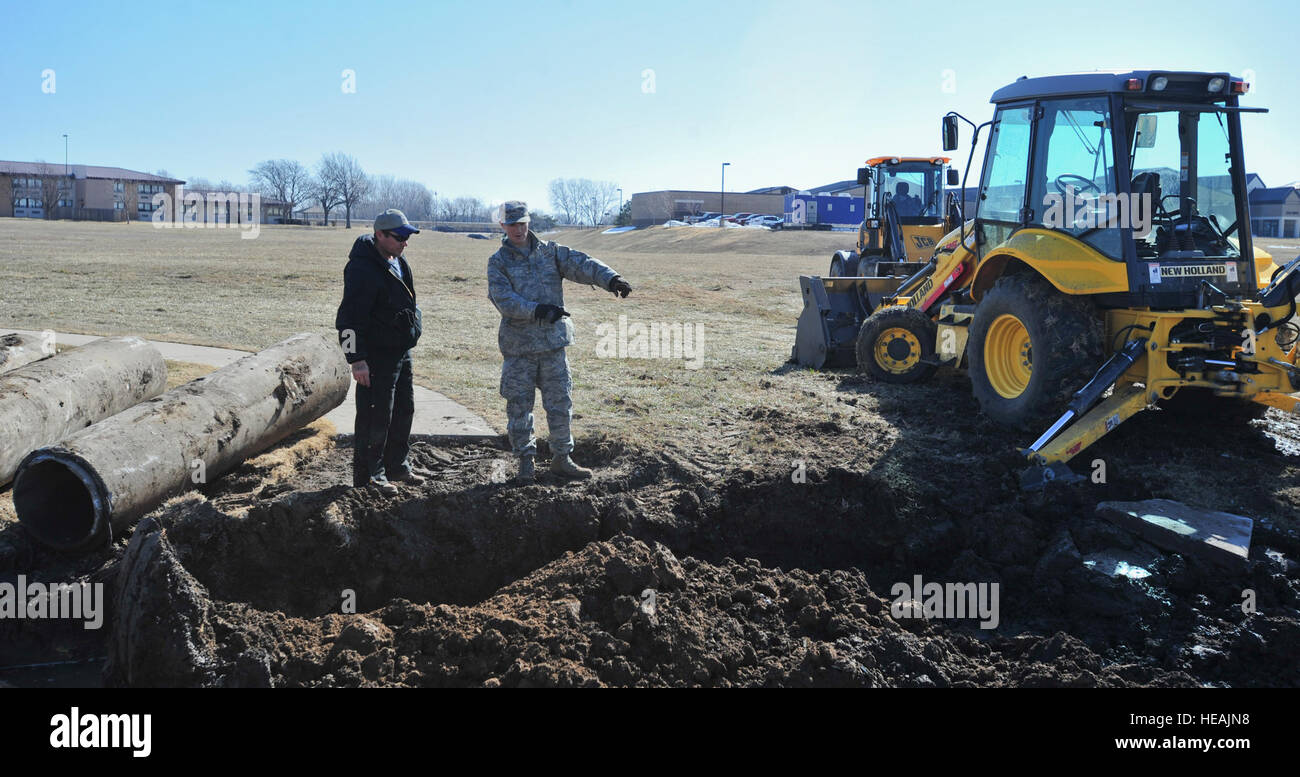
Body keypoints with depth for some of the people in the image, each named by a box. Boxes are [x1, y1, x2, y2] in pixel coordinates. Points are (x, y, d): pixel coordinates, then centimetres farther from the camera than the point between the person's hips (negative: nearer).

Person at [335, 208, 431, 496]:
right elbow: (350, 318, -22)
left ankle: (397, 465, 31)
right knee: (375, 416, -4)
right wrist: (357, 359, -24)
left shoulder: (398, 262, 11)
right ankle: (369, 475, 8)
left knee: (404, 409, 17)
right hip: (376, 356, -10)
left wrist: (411, 334, 24)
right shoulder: (362, 268, -20)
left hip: (401, 351, 10)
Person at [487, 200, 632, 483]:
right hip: (518, 346, -2)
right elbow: (504, 300, -14)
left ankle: (561, 458, 19)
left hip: (553, 342, 2)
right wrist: (538, 310, -27)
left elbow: (581, 264, -8)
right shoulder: (498, 262, 1)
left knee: (560, 402, 5)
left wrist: (611, 279, -26)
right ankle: (525, 460, 18)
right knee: (519, 405, 4)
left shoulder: (550, 252, 7)